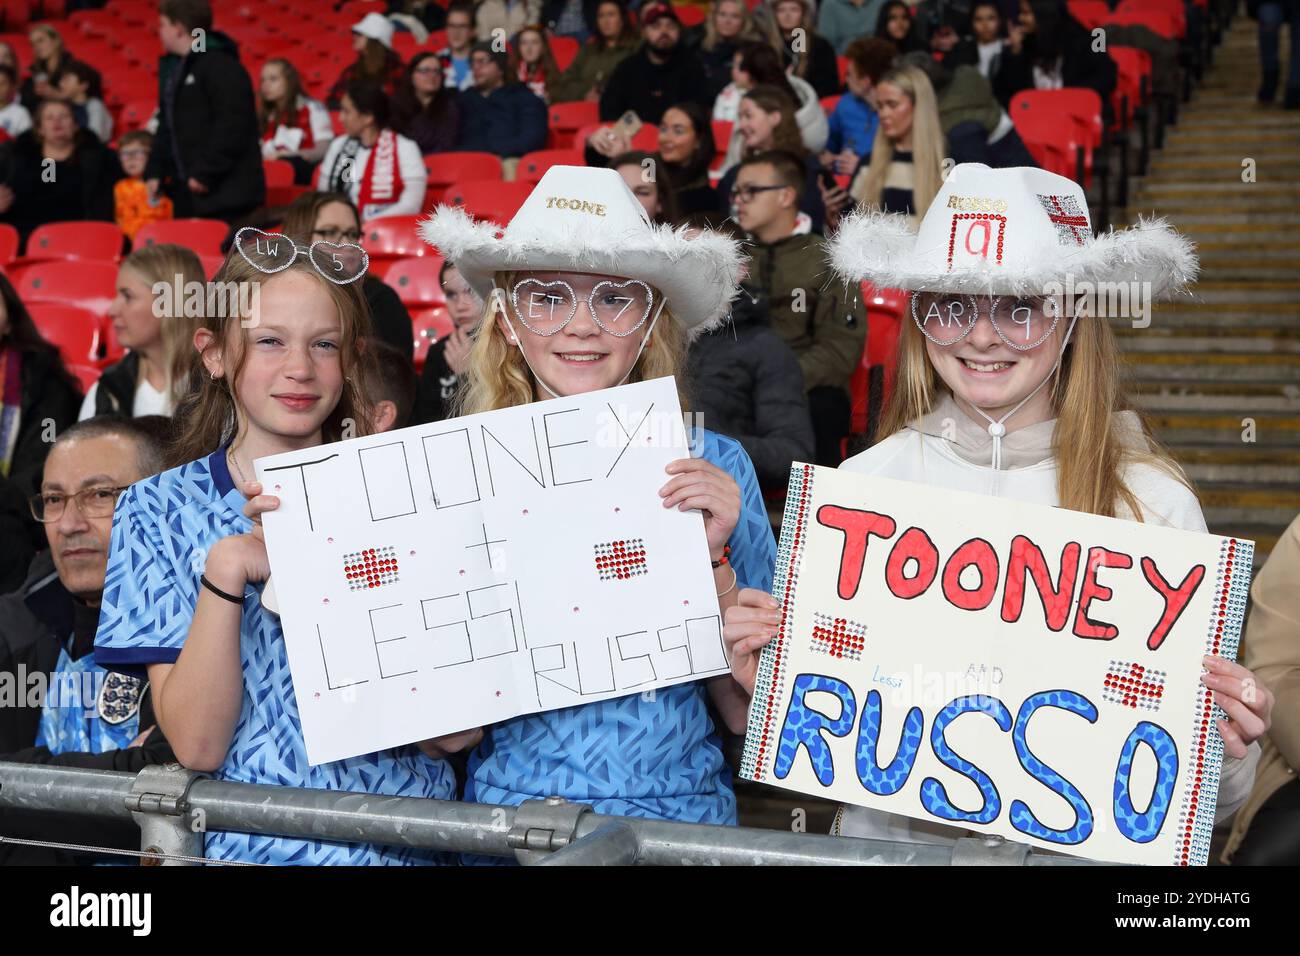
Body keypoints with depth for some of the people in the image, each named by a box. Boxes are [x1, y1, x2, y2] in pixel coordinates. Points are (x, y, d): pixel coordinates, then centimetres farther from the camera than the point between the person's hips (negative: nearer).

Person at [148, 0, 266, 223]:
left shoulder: (221, 66, -12)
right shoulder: (171, 67, 19)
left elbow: (231, 128, -20)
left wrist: (205, 173, -20)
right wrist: (155, 173, 13)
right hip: (186, 192, 9)